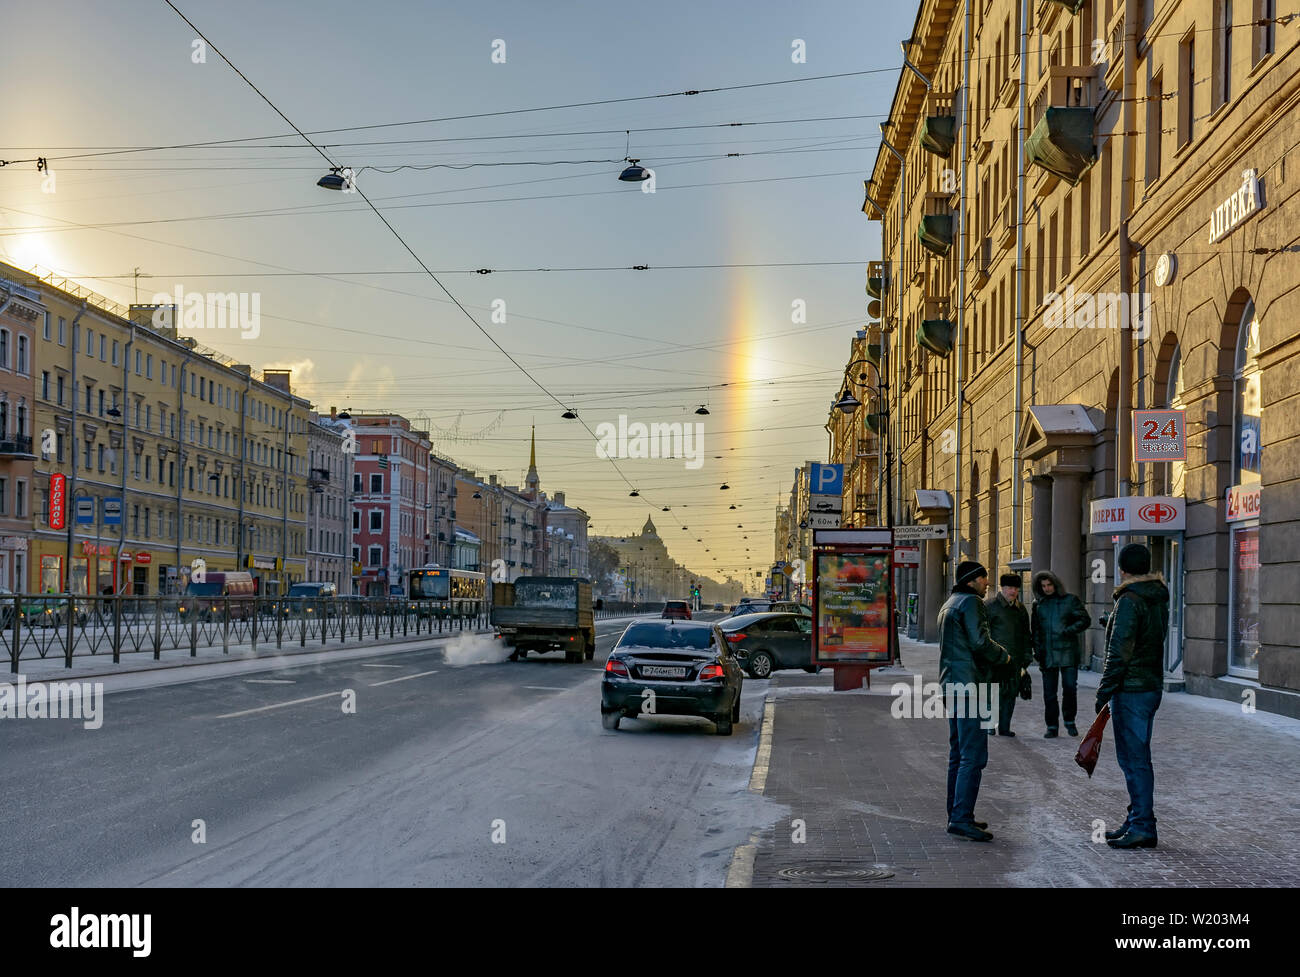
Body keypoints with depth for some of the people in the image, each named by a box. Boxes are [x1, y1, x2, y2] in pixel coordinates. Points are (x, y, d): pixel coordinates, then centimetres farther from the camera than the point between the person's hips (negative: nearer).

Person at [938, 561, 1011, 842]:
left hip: (952, 686, 11)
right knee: (973, 756, -11)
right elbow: (980, 642, -20)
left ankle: (956, 814, 20)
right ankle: (961, 818, -15)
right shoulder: (970, 602, -10)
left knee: (958, 755, 15)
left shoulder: (949, 605, 22)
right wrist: (1004, 656, -3)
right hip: (970, 685, -11)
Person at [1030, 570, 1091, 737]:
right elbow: (1035, 630, 15)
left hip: (1068, 653, -3)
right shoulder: (1038, 604, 11)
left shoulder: (1070, 600, 2)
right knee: (1049, 692, 4)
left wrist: (1069, 631, -16)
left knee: (1070, 687, -6)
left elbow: (1085, 620, -1)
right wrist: (1037, 650, 4)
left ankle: (1069, 721, 14)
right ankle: (1052, 726, 13)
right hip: (1048, 655, 3)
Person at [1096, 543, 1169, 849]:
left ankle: (1143, 827, -3)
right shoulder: (1158, 600, 13)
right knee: (1135, 756, 16)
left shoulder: (1130, 601, -16)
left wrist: (1105, 691, -12)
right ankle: (1137, 820, 23)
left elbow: (1119, 651, -19)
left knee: (1134, 758, -5)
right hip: (1152, 685, 9)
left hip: (1131, 689, -9)